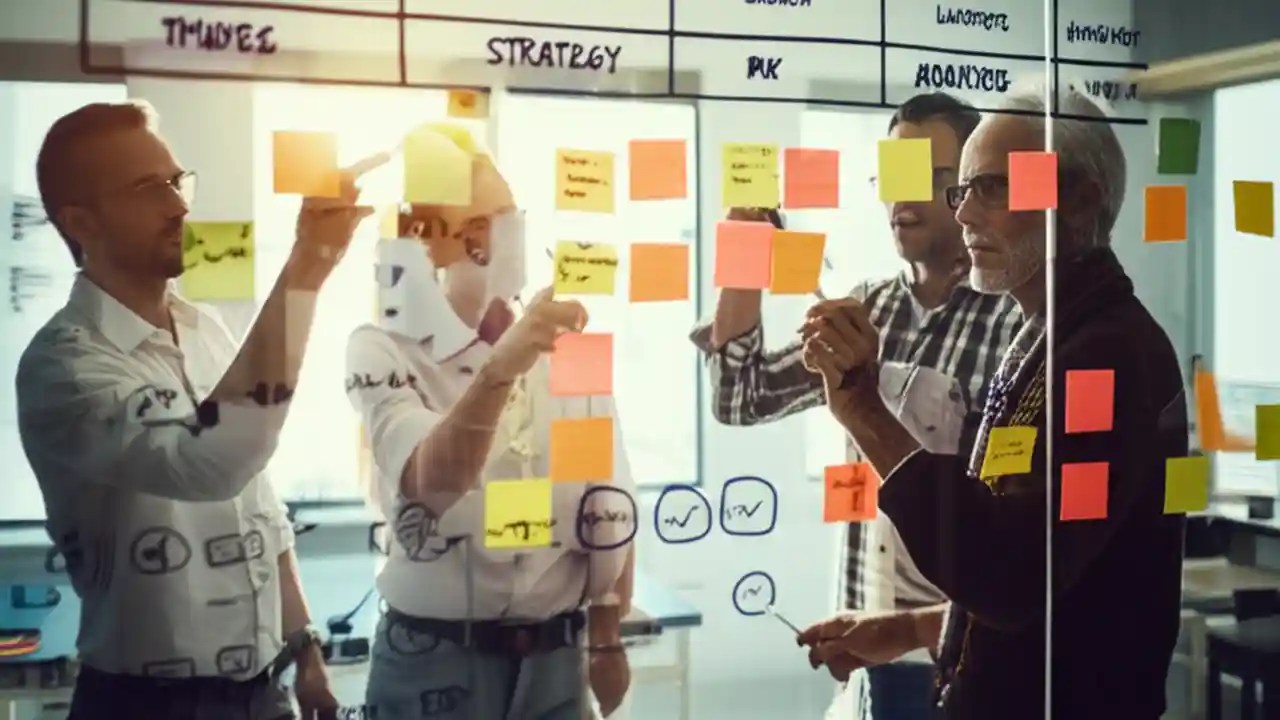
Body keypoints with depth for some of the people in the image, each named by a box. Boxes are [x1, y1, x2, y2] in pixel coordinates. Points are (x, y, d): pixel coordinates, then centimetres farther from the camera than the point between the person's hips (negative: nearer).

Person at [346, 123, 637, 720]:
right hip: (435, 657, -3)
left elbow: (609, 504, 5)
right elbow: (431, 483, -27)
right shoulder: (384, 350, -10)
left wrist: (608, 639, 6)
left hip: (555, 656, 4)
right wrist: (500, 367, -41)